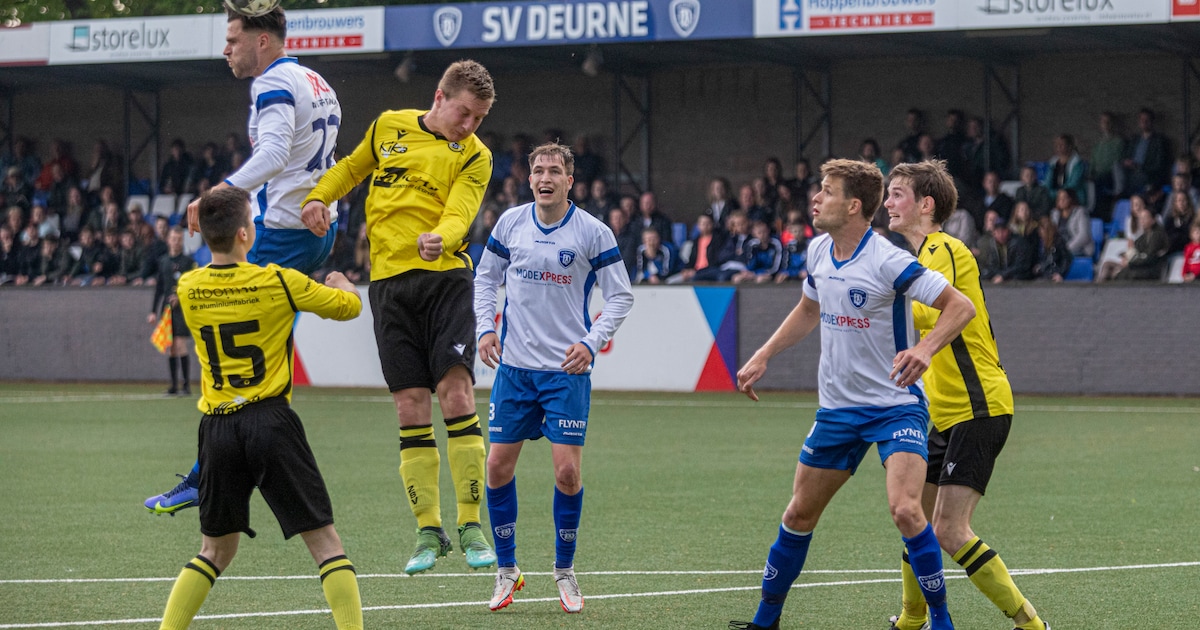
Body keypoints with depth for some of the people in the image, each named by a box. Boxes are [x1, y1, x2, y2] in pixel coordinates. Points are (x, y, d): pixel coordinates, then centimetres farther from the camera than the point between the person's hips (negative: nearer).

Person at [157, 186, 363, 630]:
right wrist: (341, 285, 31)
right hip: (270, 422, -4)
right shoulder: (279, 282, -7)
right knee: (325, 542, 0)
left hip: (217, 428, 4)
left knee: (216, 550, 17)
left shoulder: (188, 289, 3)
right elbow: (349, 306, 7)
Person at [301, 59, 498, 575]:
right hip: (389, 282, 2)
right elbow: (353, 166, 27)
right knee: (411, 408, 1)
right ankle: (428, 531, 8)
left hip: (445, 277, -2)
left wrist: (440, 238, -35)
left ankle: (471, 526, -5)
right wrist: (318, 197, 8)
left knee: (456, 394, -13)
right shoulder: (389, 126, 11)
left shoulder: (474, 156, 3)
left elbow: (459, 213, -13)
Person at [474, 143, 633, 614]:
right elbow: (486, 277, 15)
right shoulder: (510, 223, 3)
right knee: (499, 466, 1)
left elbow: (620, 296, -1)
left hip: (567, 369, -3)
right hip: (514, 365, 3)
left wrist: (591, 343, -14)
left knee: (567, 470, -9)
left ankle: (564, 571, 10)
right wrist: (485, 328, 1)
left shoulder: (593, 233, -6)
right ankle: (507, 571, 16)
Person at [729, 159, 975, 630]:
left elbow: (961, 306, -21)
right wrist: (763, 357, 18)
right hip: (837, 409, 7)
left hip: (896, 407, -7)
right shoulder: (818, 252, 2)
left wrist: (924, 349, -37)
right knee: (799, 514, 12)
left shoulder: (888, 262, -21)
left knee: (904, 508, -25)